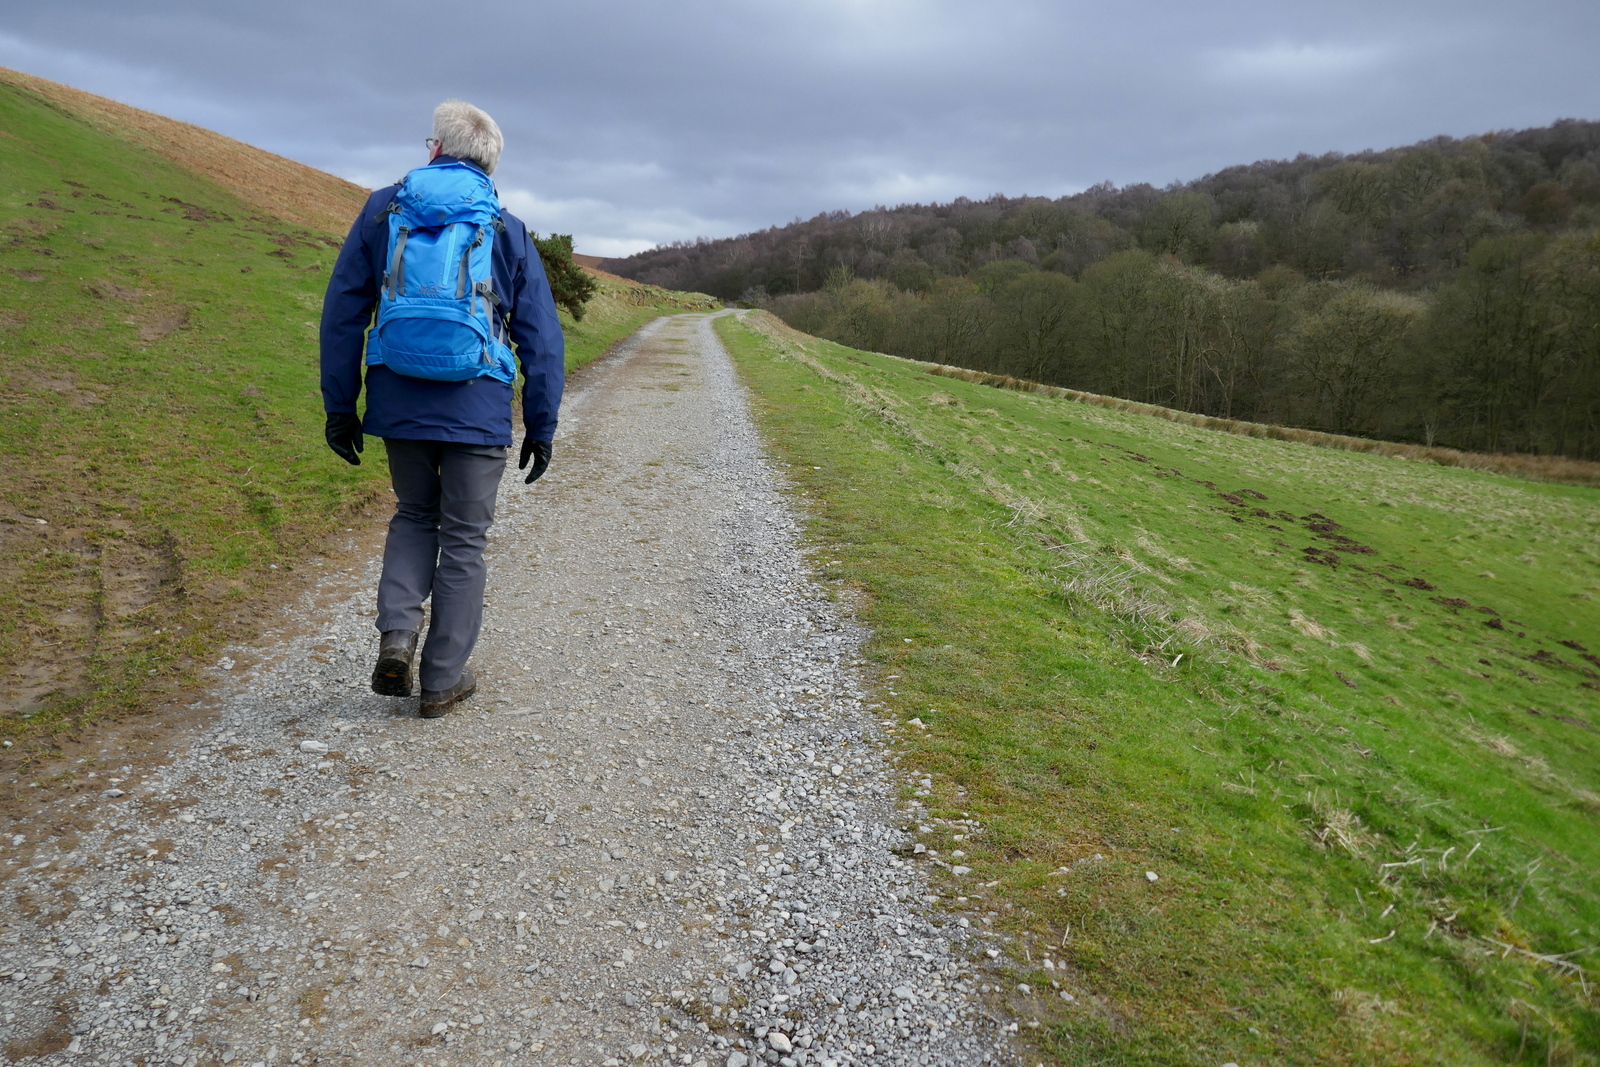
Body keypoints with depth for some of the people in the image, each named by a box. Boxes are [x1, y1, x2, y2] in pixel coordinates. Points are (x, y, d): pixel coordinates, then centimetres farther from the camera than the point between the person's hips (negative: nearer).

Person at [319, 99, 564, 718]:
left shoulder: (383, 210, 7)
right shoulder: (508, 232, 5)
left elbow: (342, 313, 6)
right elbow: (542, 339, 2)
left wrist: (339, 407, 10)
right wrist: (541, 429, 7)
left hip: (399, 406, 2)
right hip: (477, 413, -1)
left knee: (414, 515, 23)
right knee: (463, 540, 8)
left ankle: (396, 634, 3)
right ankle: (442, 681, 14)